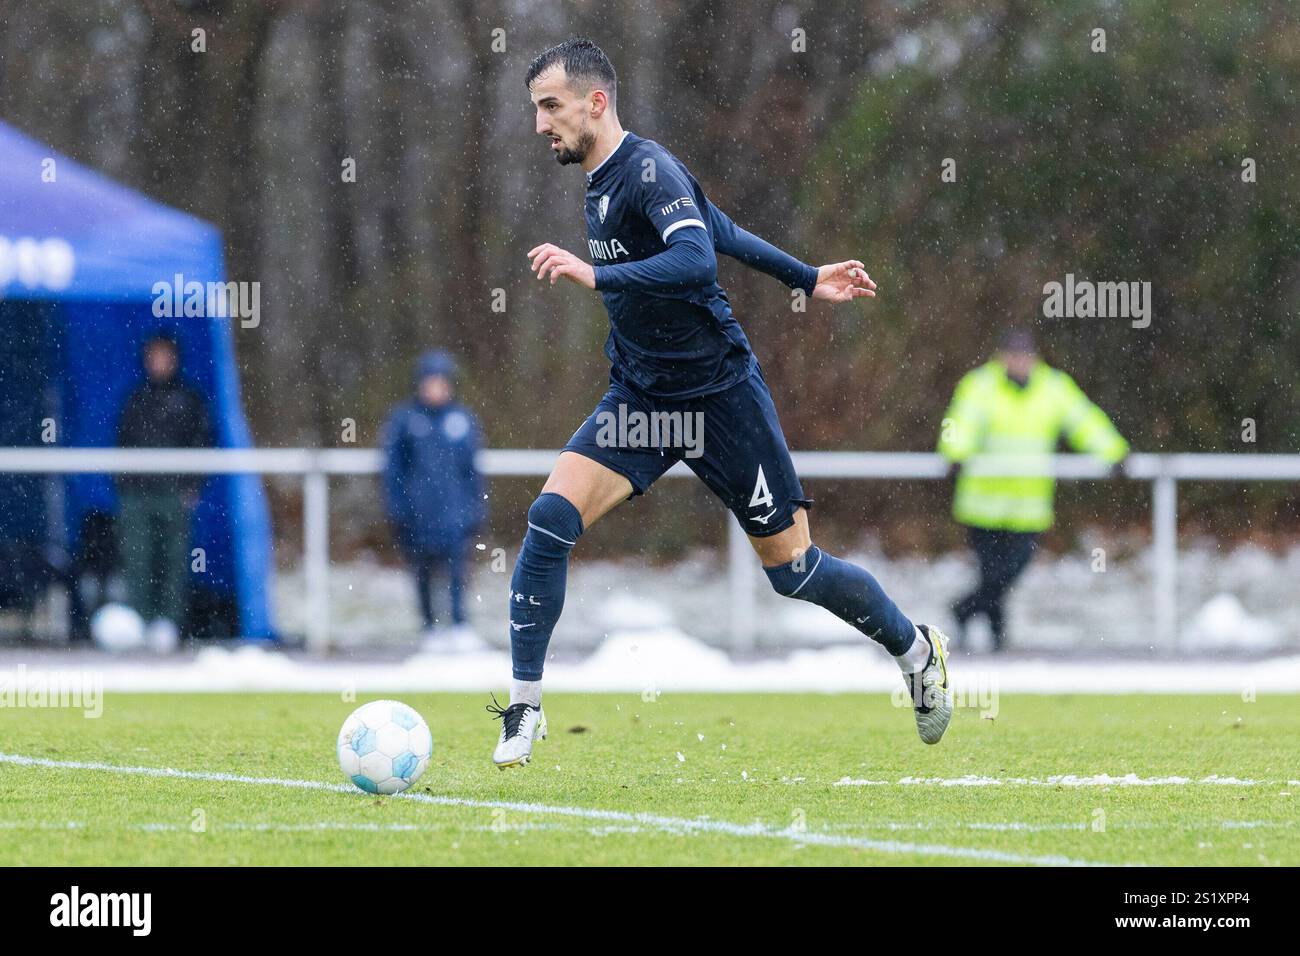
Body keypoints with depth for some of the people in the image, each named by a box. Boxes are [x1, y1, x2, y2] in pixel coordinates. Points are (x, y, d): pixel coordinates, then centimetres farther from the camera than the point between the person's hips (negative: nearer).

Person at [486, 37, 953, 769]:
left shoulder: (648, 170, -19)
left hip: (720, 397, -7)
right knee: (552, 518, -14)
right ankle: (524, 708, -8)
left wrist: (594, 275, -43)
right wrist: (806, 279, 26)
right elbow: (721, 230, 19)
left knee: (792, 570, 2)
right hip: (640, 397, 7)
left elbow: (697, 259, -36)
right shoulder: (602, 183, 8)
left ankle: (916, 649, 28)